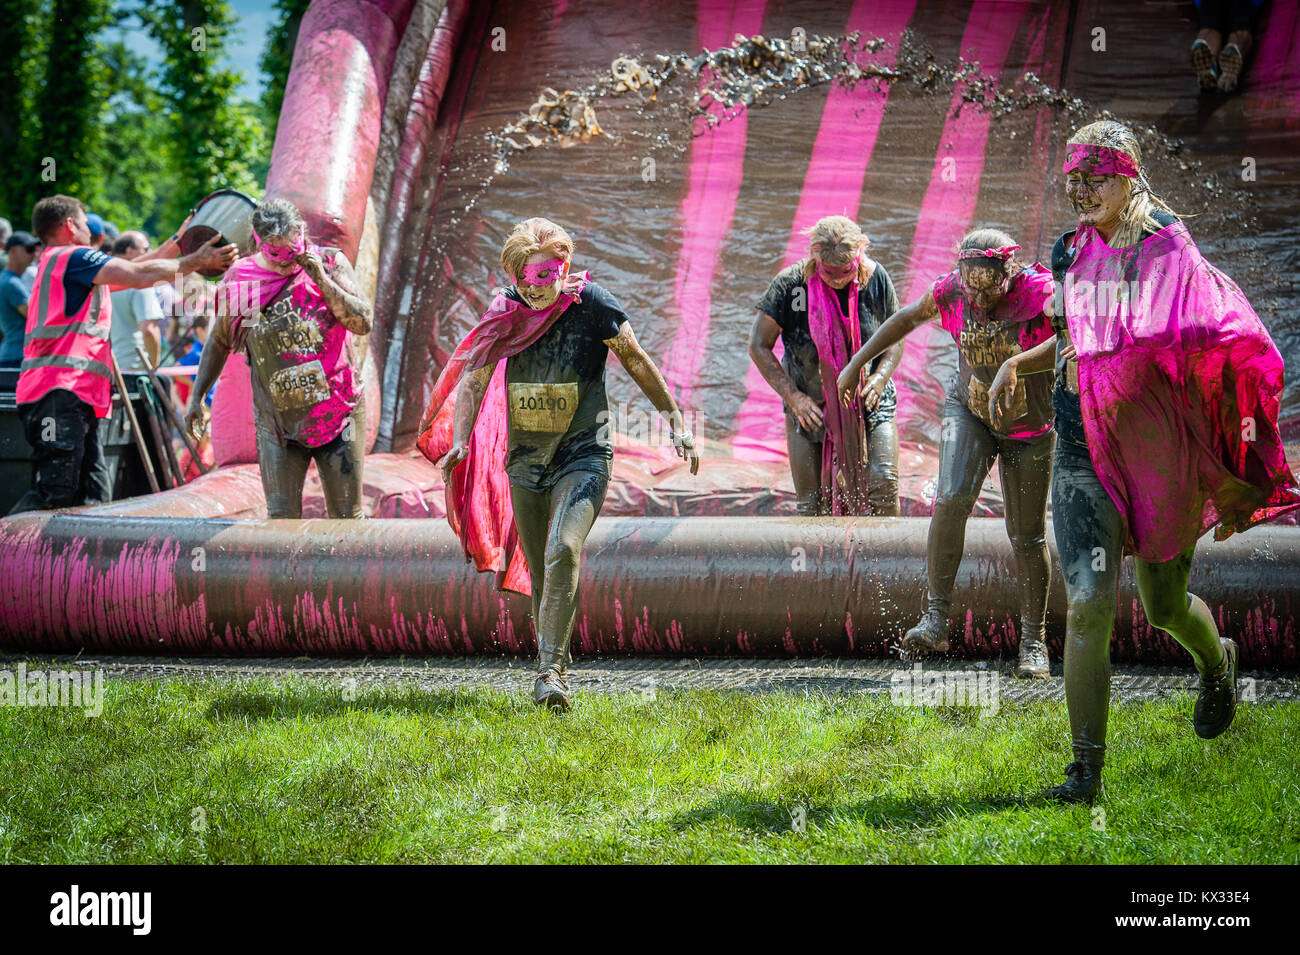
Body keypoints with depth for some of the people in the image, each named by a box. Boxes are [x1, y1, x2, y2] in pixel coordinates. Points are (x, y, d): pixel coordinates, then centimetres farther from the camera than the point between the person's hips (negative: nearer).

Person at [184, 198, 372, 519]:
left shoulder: (330, 264, -2)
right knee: (281, 518, -5)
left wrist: (322, 280, -18)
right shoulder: (241, 280, 1)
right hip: (278, 423, 1)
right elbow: (219, 342, 14)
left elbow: (363, 323, -11)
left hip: (338, 415, -1)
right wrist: (196, 396, 11)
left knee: (346, 519, 1)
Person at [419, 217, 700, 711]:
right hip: (525, 460, 4)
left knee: (563, 552, -24)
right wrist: (460, 440, -14)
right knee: (540, 572, 9)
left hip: (583, 456, -4)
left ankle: (550, 669, -27)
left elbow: (637, 363, 0)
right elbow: (473, 378, 1)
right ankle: (551, 667, 24)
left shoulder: (590, 303, -9)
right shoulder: (506, 311, -1)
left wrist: (675, 421, 2)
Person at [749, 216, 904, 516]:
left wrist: (879, 379, -13)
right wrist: (792, 396, -15)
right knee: (812, 504, -2)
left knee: (883, 483, -19)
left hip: (869, 403, 0)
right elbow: (759, 346, -7)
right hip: (810, 407, 0)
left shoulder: (876, 279, -10)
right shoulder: (791, 284, -16)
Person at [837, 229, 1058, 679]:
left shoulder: (1038, 292, -25)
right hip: (969, 410, 2)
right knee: (953, 499, -24)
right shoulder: (951, 291, -14)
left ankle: (1033, 641, 18)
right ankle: (936, 617, -18)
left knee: (1027, 537, 2)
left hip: (1029, 427, -2)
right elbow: (907, 318, 4)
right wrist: (856, 363, 10)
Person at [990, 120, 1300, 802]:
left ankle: (1216, 664, 52)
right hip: (1083, 448, 3)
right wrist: (1018, 362, 10)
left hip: (1161, 451, -2)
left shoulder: (1168, 252, -8)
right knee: (1088, 604, -13)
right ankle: (1086, 770, -9)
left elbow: (1217, 334, -10)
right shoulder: (1070, 253, 6)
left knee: (1165, 606, 14)